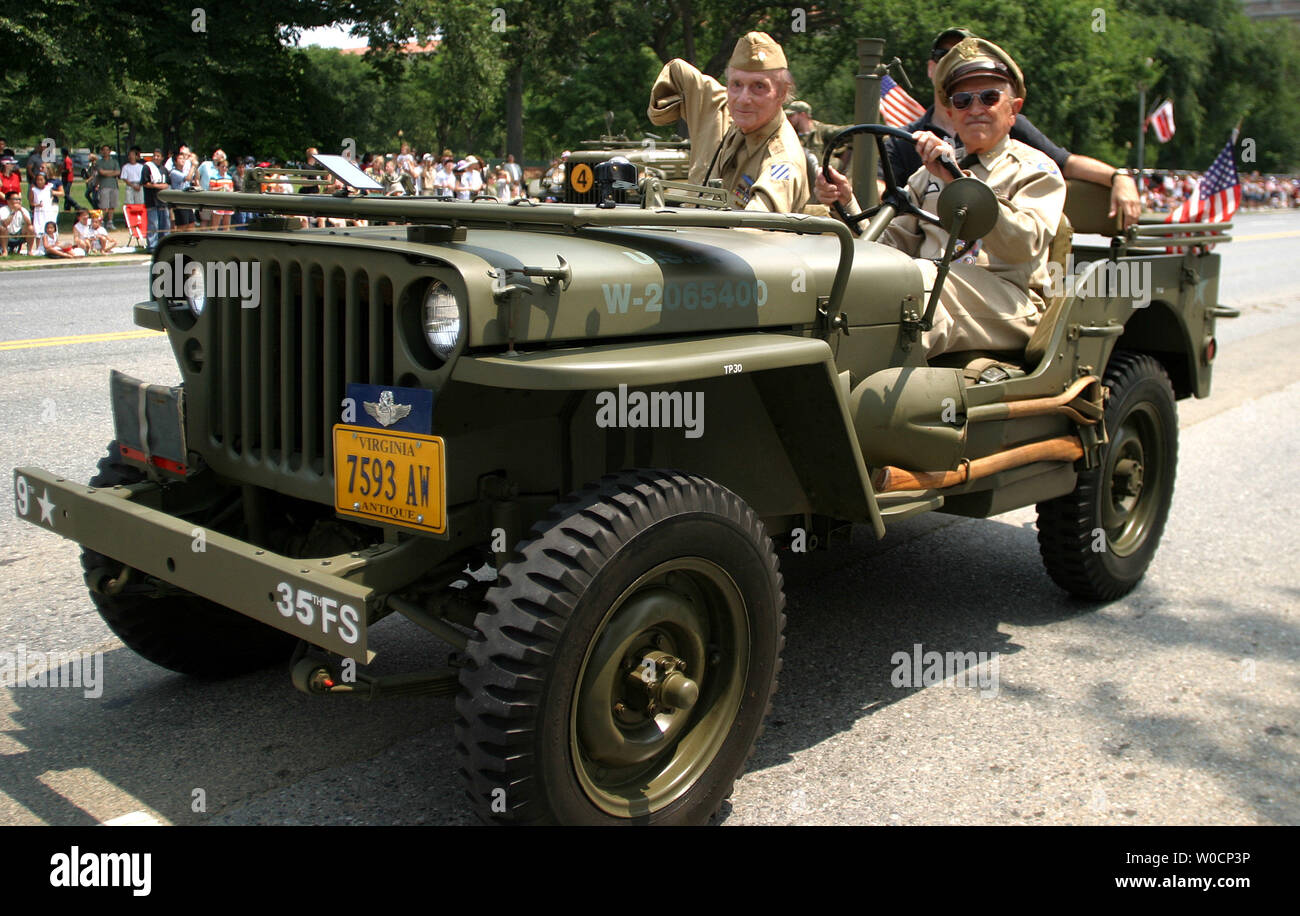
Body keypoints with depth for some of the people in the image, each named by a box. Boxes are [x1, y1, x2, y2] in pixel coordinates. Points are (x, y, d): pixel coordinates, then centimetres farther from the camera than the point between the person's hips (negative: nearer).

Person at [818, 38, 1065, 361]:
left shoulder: (1035, 169, 10)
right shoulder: (931, 171, 27)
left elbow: (1023, 245, -12)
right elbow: (892, 243, 19)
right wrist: (847, 205, 1)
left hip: (1008, 304, -4)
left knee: (918, 278, -37)